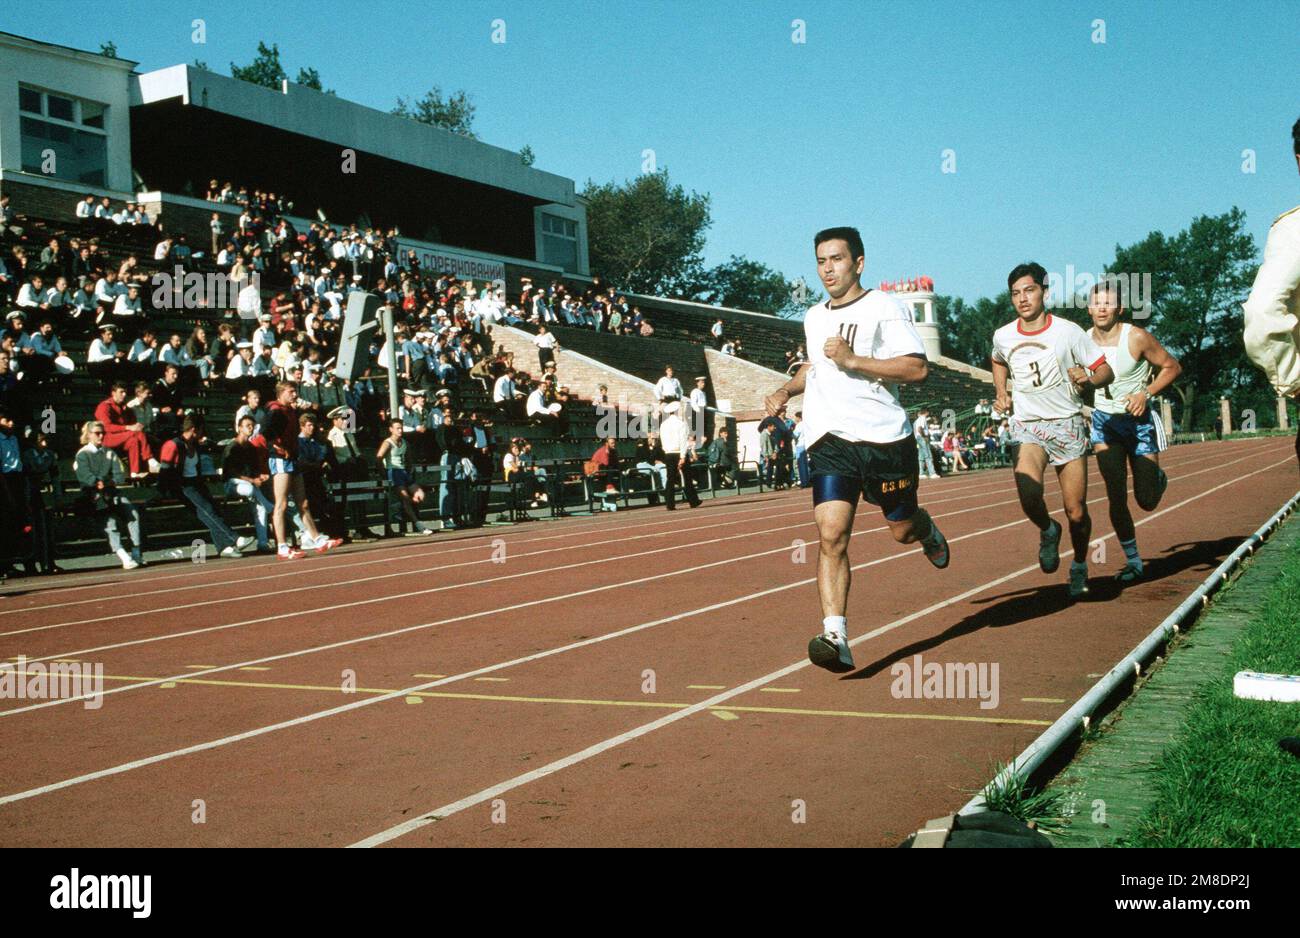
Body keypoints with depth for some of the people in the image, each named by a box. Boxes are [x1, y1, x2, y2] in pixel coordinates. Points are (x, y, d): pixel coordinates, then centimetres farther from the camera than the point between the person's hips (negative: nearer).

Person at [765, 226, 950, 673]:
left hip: (884, 438, -3)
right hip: (829, 439, 4)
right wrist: (786, 390, 19)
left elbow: (917, 367, -13)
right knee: (832, 535, -14)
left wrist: (853, 359, -20)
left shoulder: (884, 307, -4)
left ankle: (926, 530, 51)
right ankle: (836, 638, -19)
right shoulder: (813, 317, 16)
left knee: (903, 529, 12)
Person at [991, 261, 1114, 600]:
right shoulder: (1003, 337, 1)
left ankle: (1079, 567, 28)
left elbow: (1106, 371, -2)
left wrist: (1089, 379, -24)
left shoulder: (1068, 331, -7)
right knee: (1027, 492, -27)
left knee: (1076, 511, 0)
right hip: (1027, 425, 1)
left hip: (1067, 423, -1)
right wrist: (1001, 393, 11)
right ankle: (1048, 531, 7)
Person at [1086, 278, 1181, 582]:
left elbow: (1172, 367, -5)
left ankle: (1158, 478, 39)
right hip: (1104, 422, 2)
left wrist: (1146, 393, -17)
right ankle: (1133, 560, 7)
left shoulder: (1137, 338, -14)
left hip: (1139, 421, -2)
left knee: (1147, 501, 1)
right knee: (1116, 497, -6)